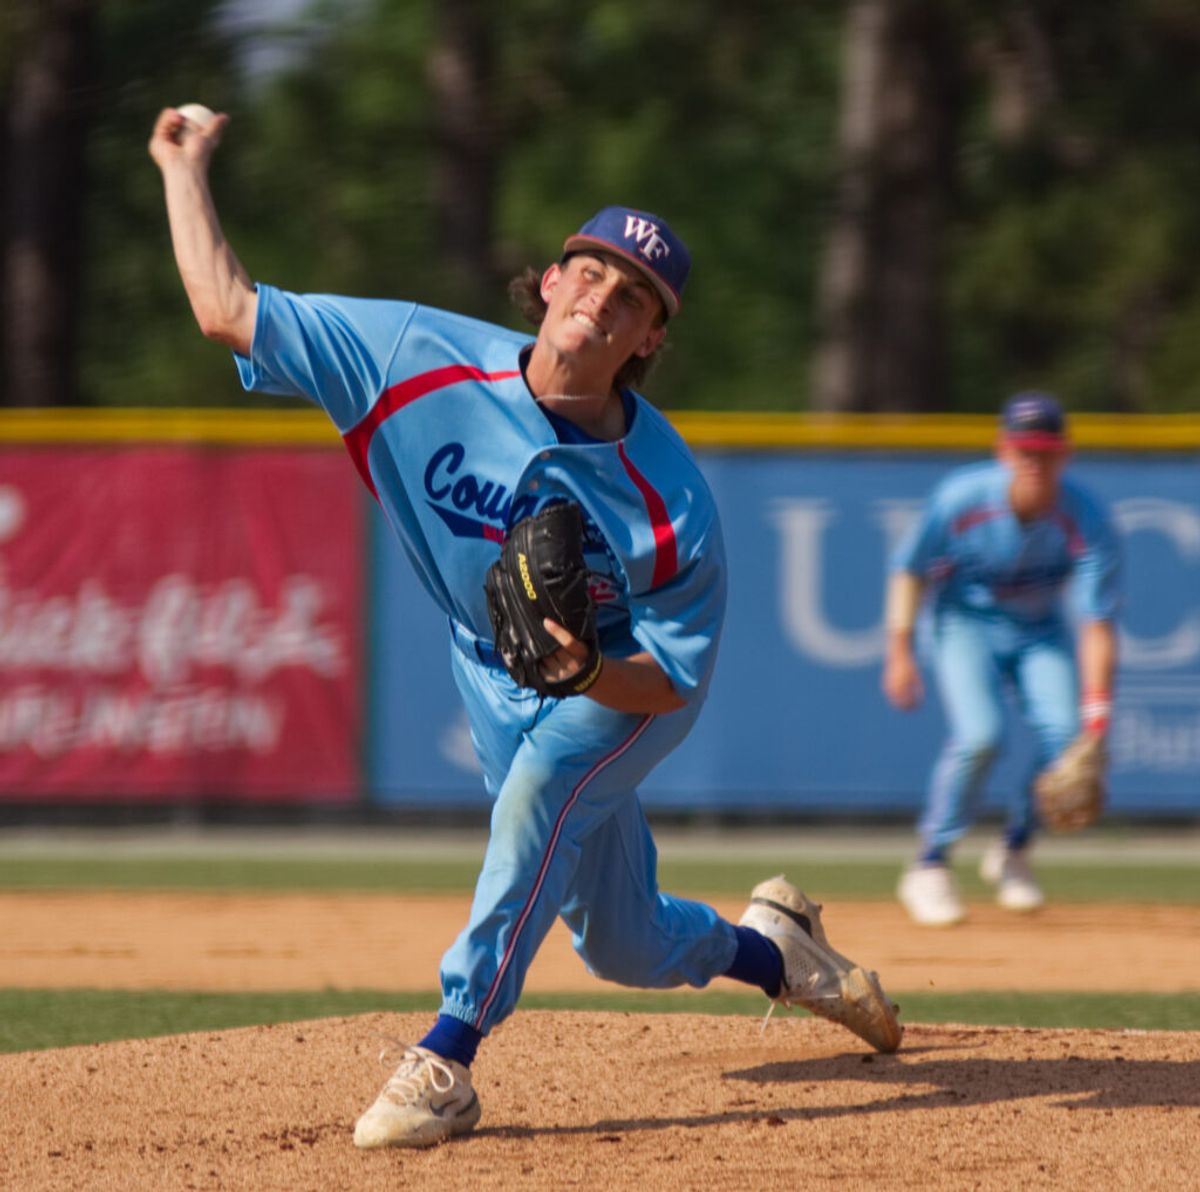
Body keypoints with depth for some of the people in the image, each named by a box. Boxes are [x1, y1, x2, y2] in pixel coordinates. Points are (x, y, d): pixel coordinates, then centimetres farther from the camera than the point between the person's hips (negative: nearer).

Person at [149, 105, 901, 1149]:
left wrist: (585, 670, -41)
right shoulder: (423, 358, -25)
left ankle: (445, 1063, -34)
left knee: (542, 781, -37)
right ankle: (773, 946, 47)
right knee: (623, 946, 12)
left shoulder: (672, 502, -31)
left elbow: (674, 678, -21)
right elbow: (229, 311, -20)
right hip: (498, 676, 4)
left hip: (627, 691, -4)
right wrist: (184, 169, -18)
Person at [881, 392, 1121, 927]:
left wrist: (1096, 712, -28)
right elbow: (910, 568, -9)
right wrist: (900, 651, -14)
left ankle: (1014, 853, 11)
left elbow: (1099, 621, -22)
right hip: (967, 622, -2)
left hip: (1041, 629, 2)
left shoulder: (1087, 518, -24)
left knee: (1063, 735, -16)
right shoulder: (960, 498, -25)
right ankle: (930, 866, -7)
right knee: (979, 734, -24)